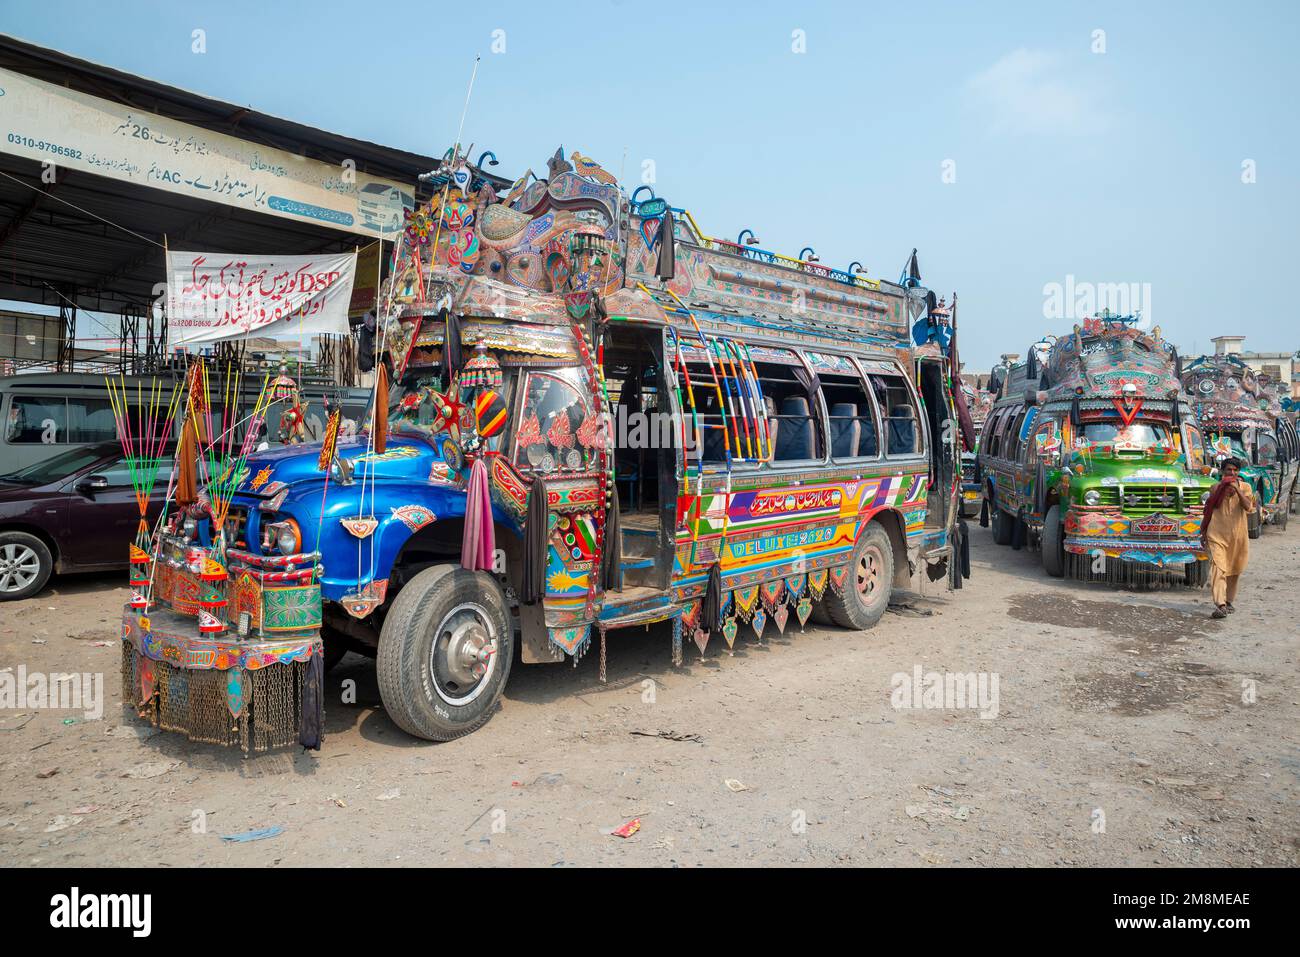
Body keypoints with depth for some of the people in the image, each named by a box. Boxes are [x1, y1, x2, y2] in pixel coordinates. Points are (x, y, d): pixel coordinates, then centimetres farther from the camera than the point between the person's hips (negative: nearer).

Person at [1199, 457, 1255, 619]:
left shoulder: (1245, 487, 4)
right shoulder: (1216, 488, 6)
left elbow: (1248, 507, -13)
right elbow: (1208, 511, 14)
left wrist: (1237, 490, -21)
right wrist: (1203, 533, 15)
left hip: (1237, 536, 1)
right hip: (1217, 535, -1)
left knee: (1234, 571, 12)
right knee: (1218, 569, -15)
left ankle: (1228, 601, 29)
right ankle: (1220, 605, -25)